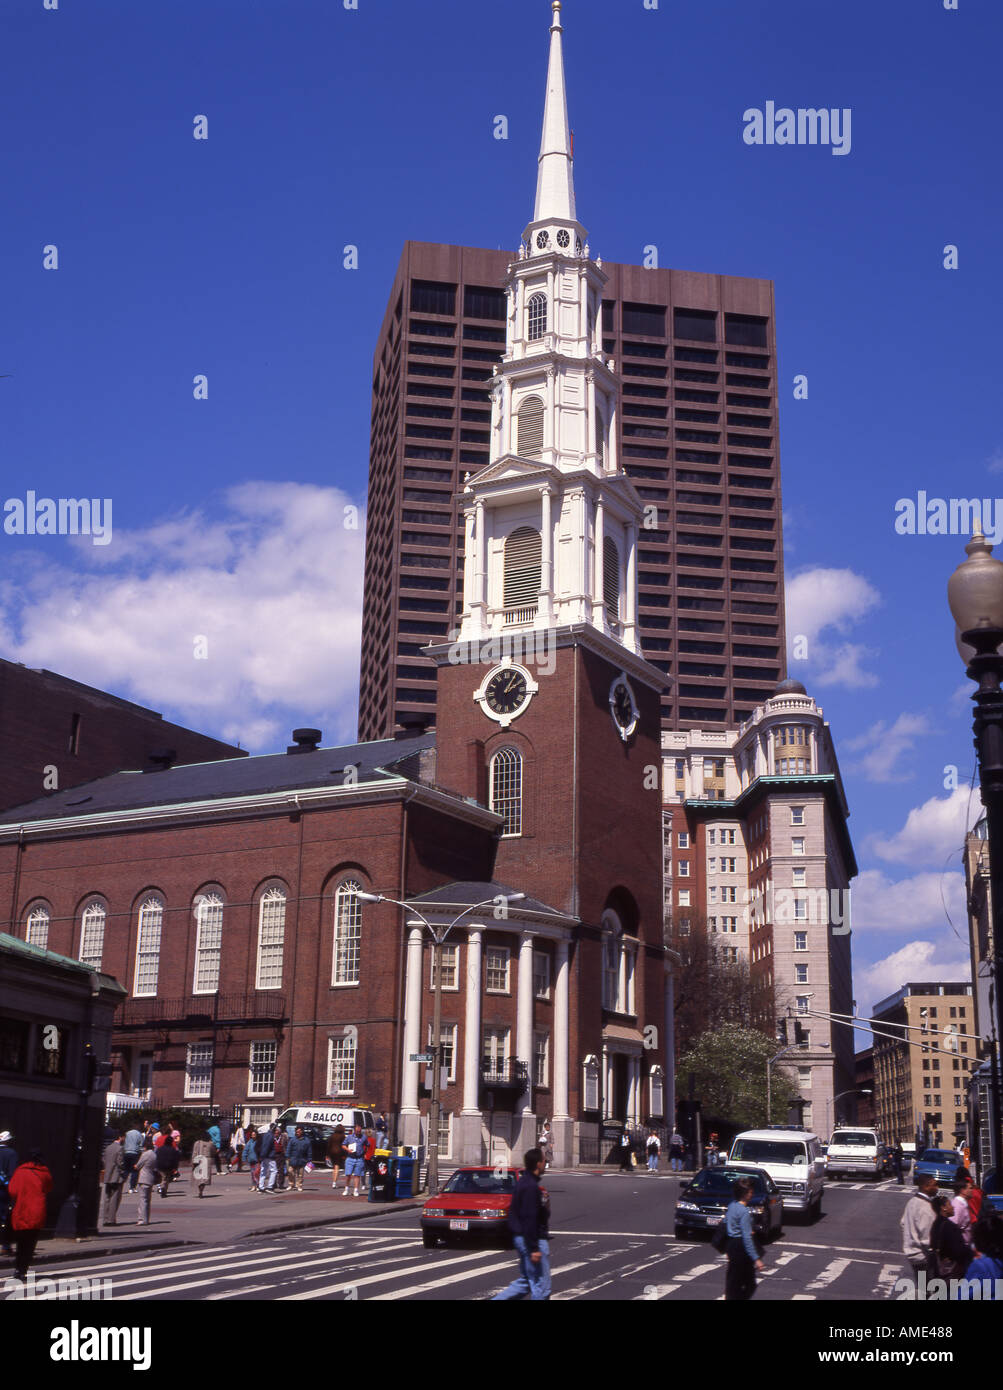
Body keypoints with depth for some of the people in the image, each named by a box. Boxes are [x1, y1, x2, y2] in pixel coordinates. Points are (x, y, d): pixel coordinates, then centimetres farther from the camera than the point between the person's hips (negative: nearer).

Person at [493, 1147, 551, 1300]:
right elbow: (529, 1219, -23)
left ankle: (497, 1300, 13)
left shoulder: (525, 1182, 13)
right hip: (531, 1240, -10)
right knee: (541, 1287, -1)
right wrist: (534, 1248, -23)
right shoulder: (531, 1186, -20)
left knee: (525, 1282, 17)